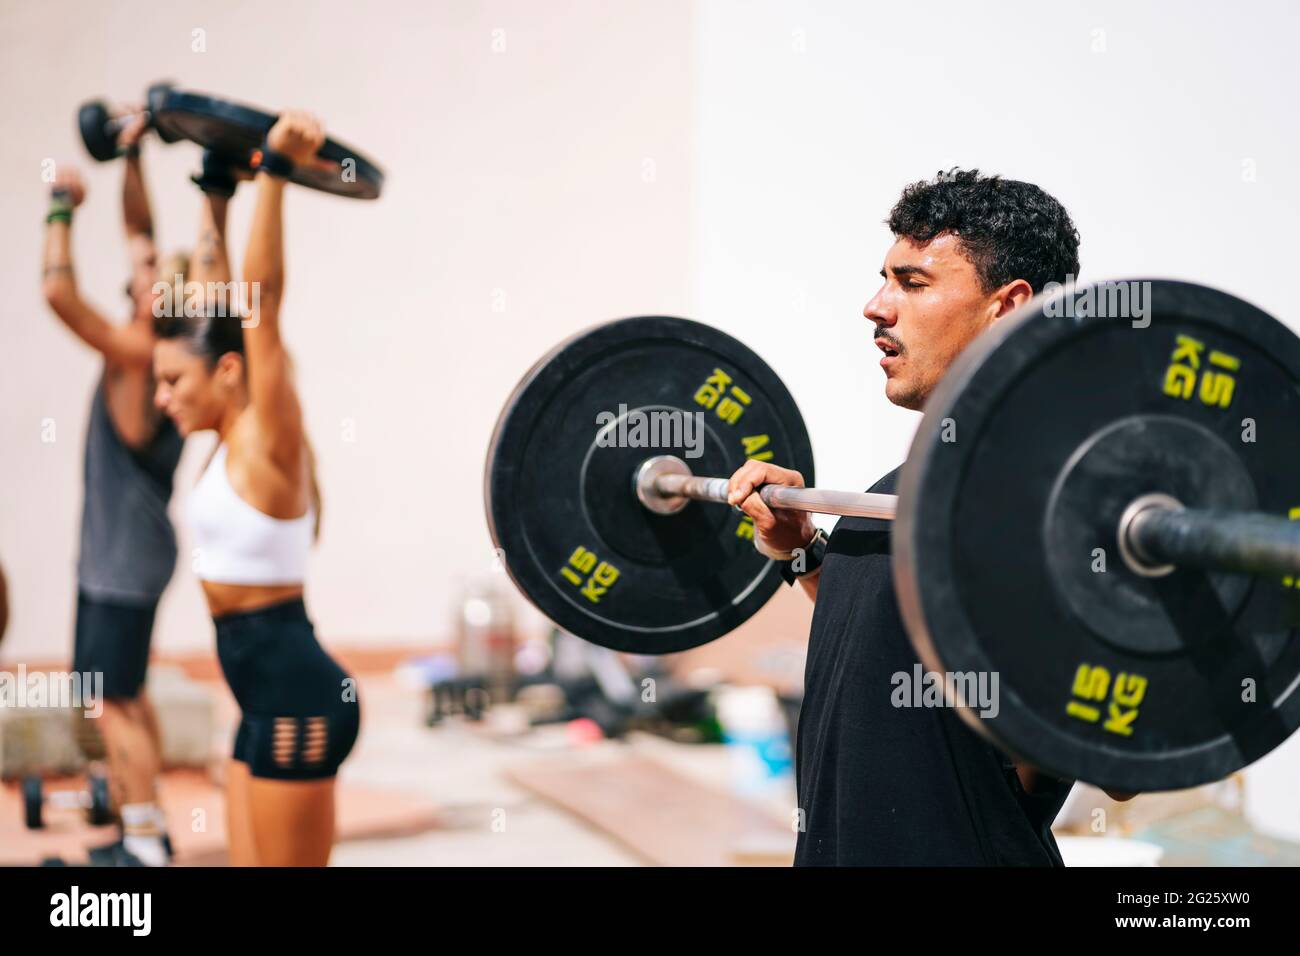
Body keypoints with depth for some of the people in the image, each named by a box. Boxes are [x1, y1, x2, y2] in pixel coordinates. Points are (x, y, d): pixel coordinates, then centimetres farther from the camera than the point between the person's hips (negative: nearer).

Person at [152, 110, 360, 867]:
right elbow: (218, 299, 18)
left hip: (298, 696, -9)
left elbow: (263, 295, -19)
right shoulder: (233, 439, 11)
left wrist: (275, 171, -21)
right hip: (268, 697, 9)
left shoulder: (267, 438, -11)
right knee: (253, 864, 13)